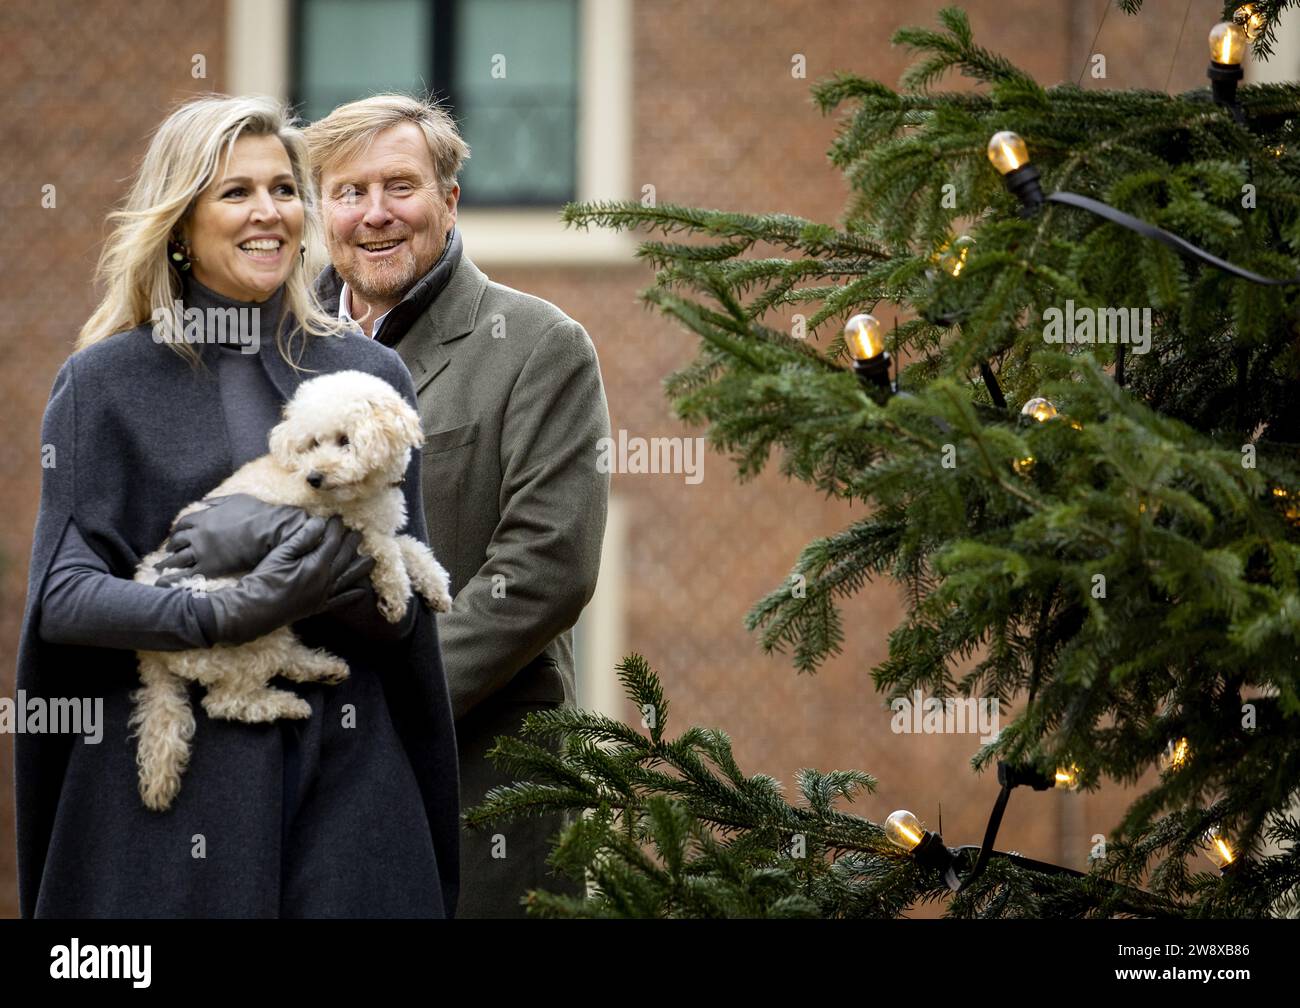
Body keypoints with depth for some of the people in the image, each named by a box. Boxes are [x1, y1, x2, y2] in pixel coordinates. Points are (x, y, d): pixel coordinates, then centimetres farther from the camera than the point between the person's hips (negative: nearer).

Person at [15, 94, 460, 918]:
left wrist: (265, 543, -16)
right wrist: (226, 615, -21)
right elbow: (60, 596, -6)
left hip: (338, 773, 2)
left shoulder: (370, 376, 8)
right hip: (165, 777, -2)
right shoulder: (103, 383, 3)